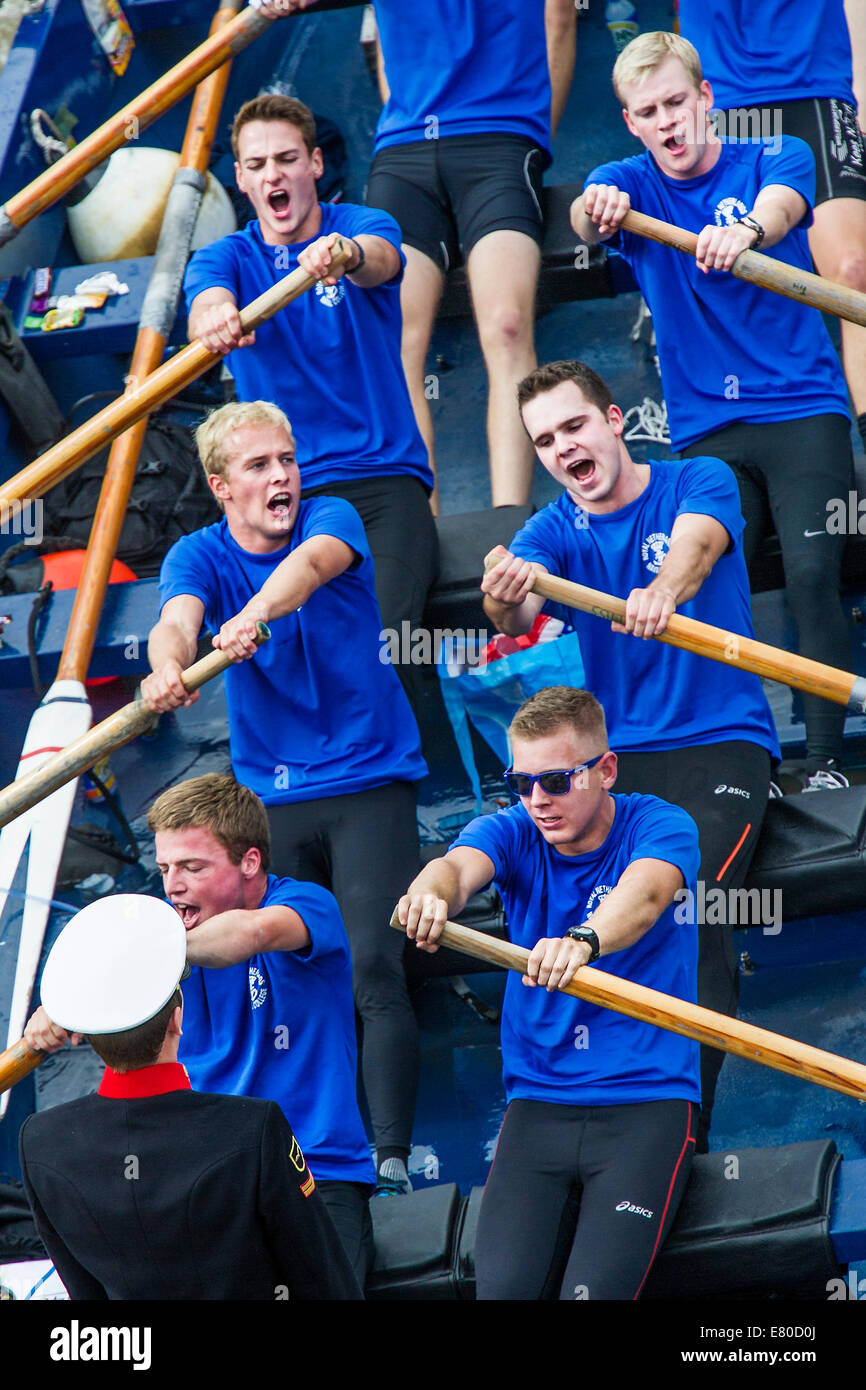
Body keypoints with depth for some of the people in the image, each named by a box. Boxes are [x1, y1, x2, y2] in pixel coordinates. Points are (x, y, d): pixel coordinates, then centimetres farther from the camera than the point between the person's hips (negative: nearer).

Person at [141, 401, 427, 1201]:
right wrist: (168, 666, -47)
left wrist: (256, 614, -52)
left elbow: (312, 564, -29)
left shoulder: (332, 519, -5)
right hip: (270, 795, 2)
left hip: (370, 781, -2)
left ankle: (391, 1154, -14)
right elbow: (178, 618, -21)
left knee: (374, 966, -14)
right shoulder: (199, 556, 0)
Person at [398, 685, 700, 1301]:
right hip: (537, 1104, 3)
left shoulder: (661, 827, -5)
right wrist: (432, 894, -46)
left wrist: (584, 940, -52)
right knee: (504, 1286, -14)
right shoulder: (511, 834, 4)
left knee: (591, 1294, -21)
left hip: (647, 1104, -3)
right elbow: (460, 865, -20)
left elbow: (645, 892, -28)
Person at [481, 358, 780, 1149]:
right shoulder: (552, 532, 7)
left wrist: (663, 590, -48)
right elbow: (519, 616, -16)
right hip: (613, 756, 3)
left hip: (720, 744, -3)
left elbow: (695, 543, -24)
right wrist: (506, 601, -43)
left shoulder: (701, 482, 1)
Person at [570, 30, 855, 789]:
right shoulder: (628, 184, 5)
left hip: (802, 408, -2)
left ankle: (824, 757, -11)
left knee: (811, 574, -15)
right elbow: (587, 213, -18)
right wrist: (596, 209, -44)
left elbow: (781, 206, -22)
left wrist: (746, 229, -47)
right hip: (705, 431, 2)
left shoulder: (776, 157, 2)